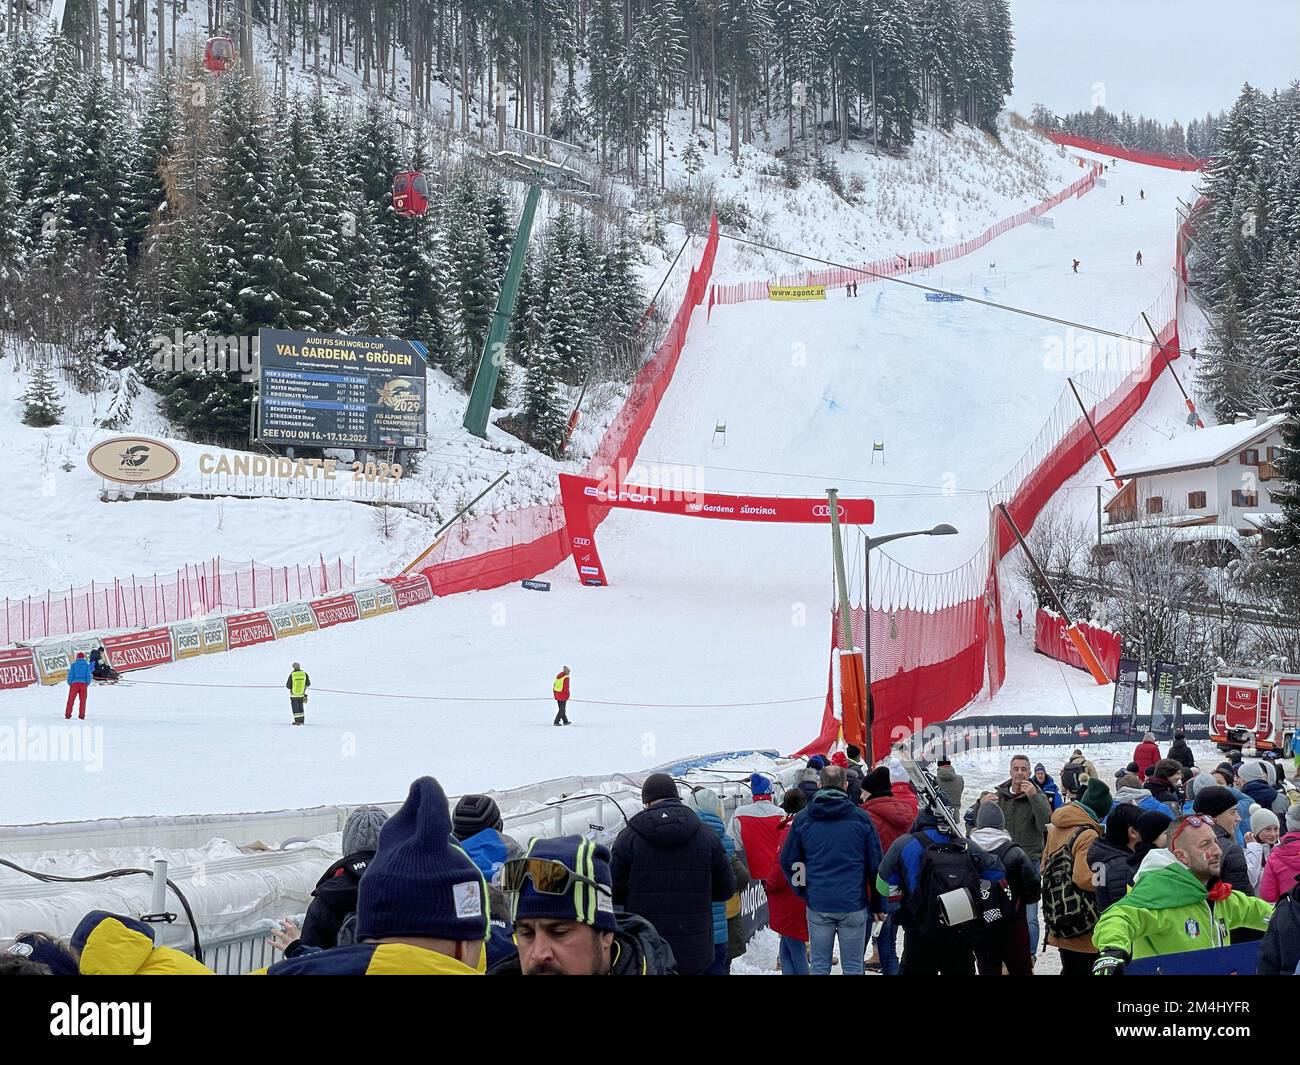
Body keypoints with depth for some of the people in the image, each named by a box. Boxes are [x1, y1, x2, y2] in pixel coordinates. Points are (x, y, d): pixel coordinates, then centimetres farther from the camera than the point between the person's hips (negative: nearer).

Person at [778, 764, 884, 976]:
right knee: (853, 968, 5)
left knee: (819, 966, 9)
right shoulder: (861, 818, -2)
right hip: (853, 904, -1)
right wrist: (878, 904, 9)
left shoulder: (802, 819, 2)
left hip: (818, 904, 1)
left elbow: (787, 861, 6)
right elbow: (875, 863, 1)